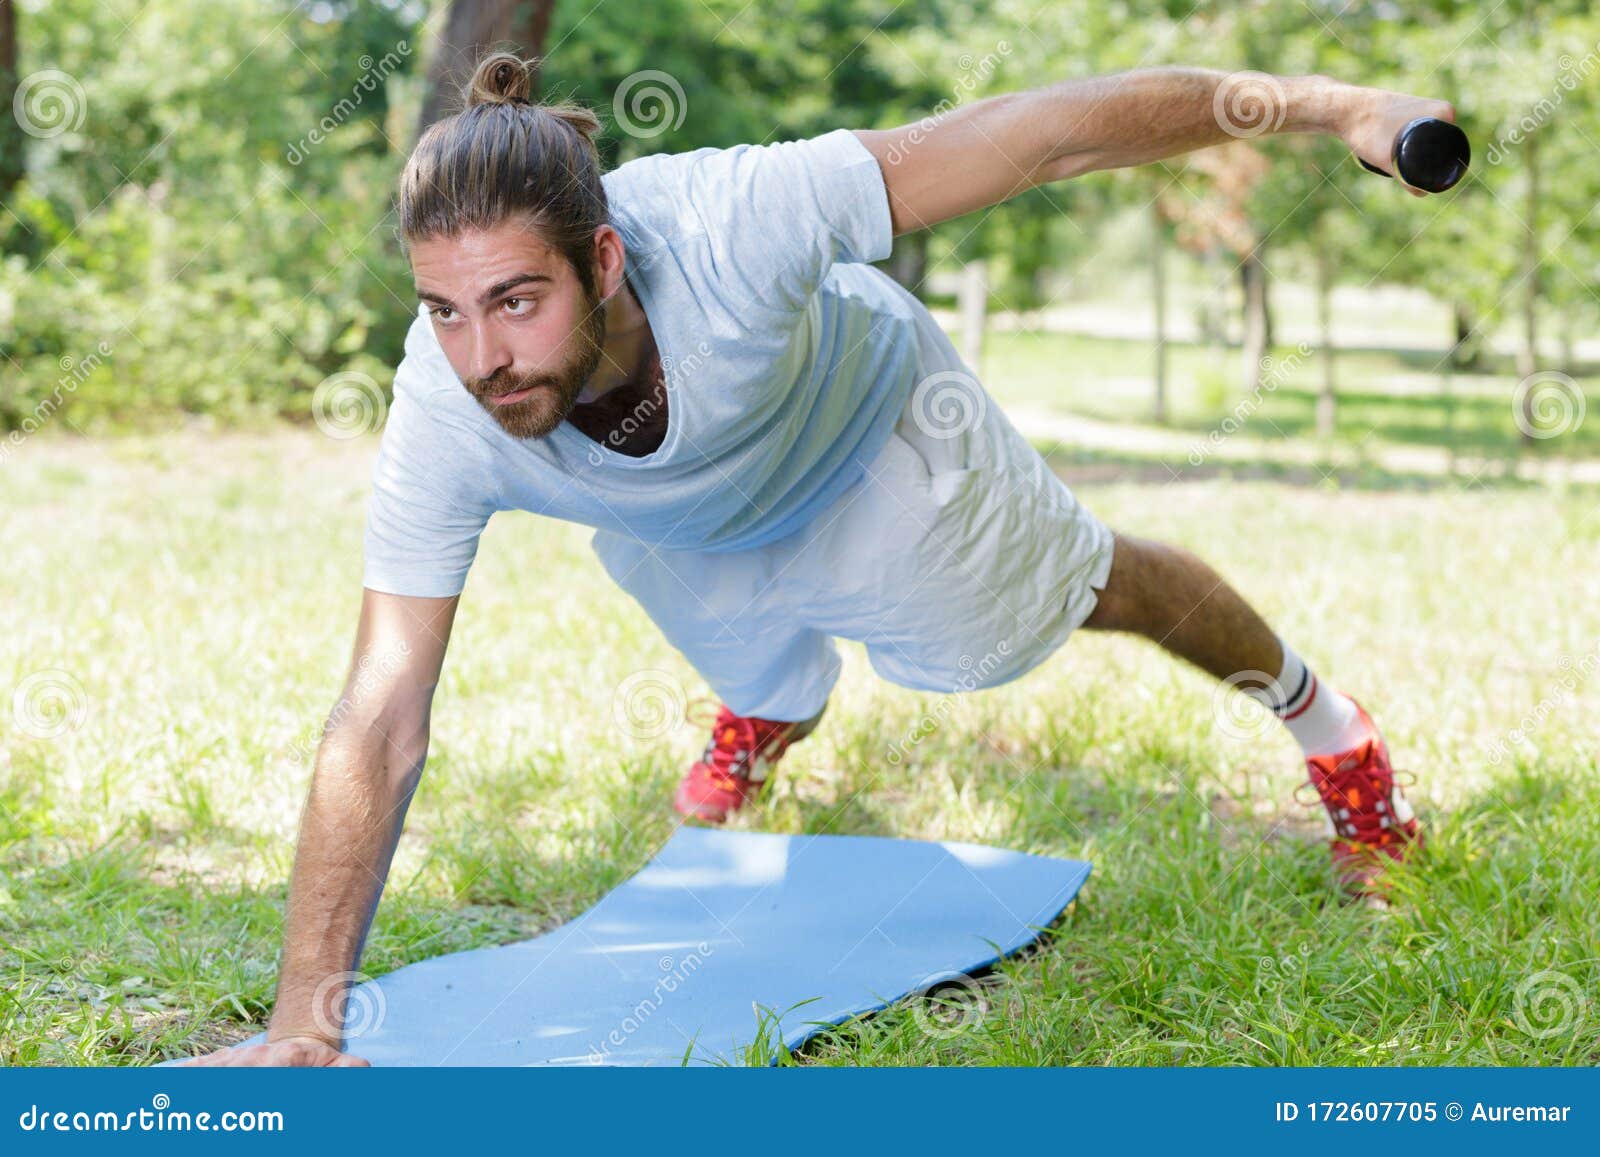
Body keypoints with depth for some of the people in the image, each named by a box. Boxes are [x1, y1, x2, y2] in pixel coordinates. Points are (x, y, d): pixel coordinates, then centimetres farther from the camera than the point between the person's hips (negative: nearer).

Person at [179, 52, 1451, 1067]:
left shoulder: (730, 223, -48)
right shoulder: (441, 423, -39)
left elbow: (1045, 134, -40)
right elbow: (379, 722, -35)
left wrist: (1315, 101, -35)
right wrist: (303, 1020, -37)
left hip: (871, 415, -2)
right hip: (688, 535, 2)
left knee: (1092, 589, 19)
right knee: (773, 708, 25)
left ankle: (1319, 715, 48)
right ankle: (752, 724, 65)